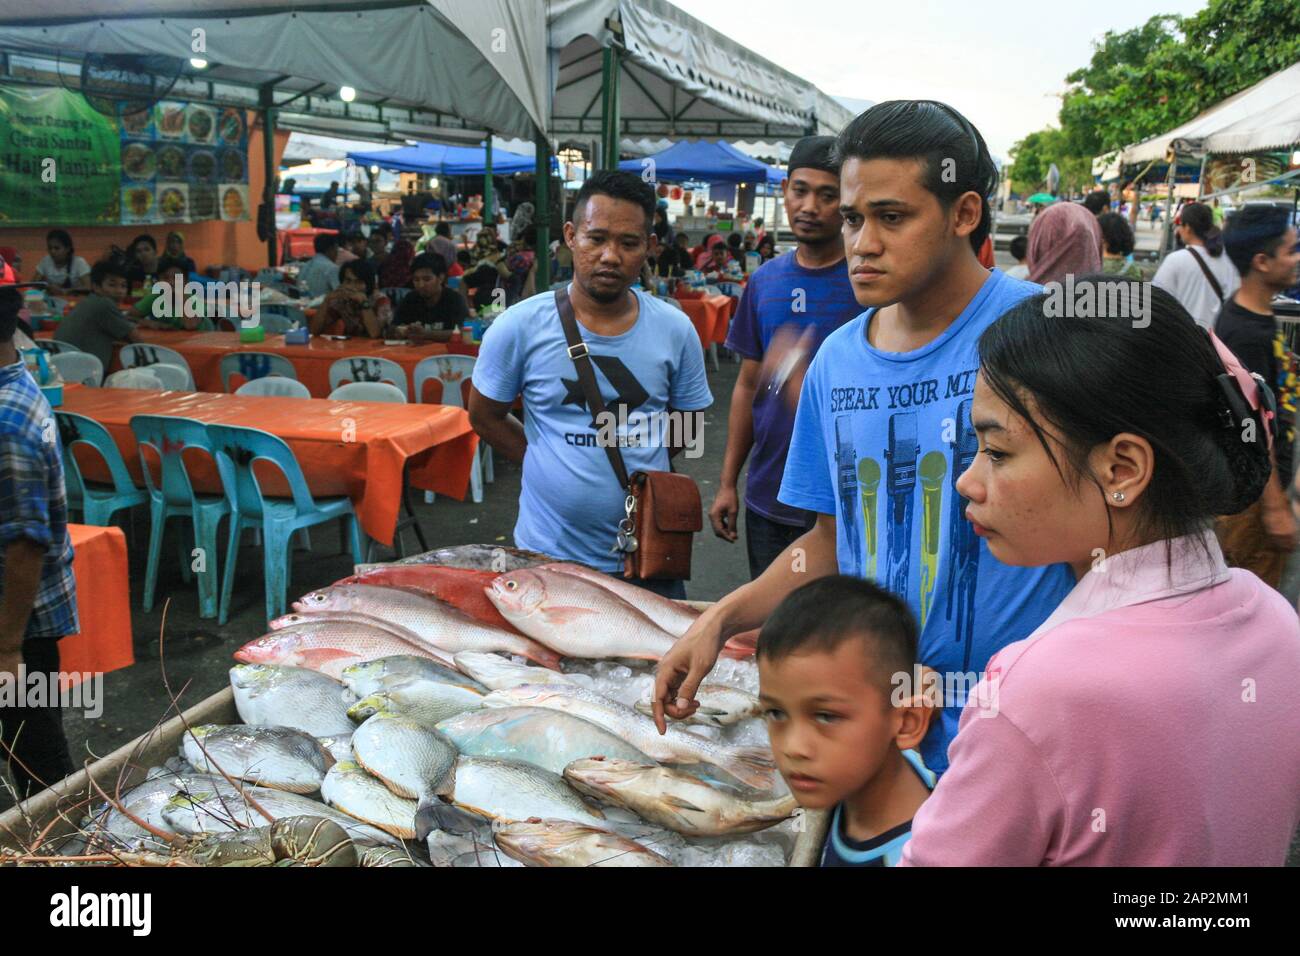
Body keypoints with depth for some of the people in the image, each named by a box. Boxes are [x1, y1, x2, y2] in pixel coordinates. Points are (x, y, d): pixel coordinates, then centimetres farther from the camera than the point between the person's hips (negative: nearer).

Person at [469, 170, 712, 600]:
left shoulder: (675, 329, -3)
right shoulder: (520, 326, -9)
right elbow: (485, 416, 2)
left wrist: (636, 464, -2)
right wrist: (551, 464, -4)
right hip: (548, 554, -1)